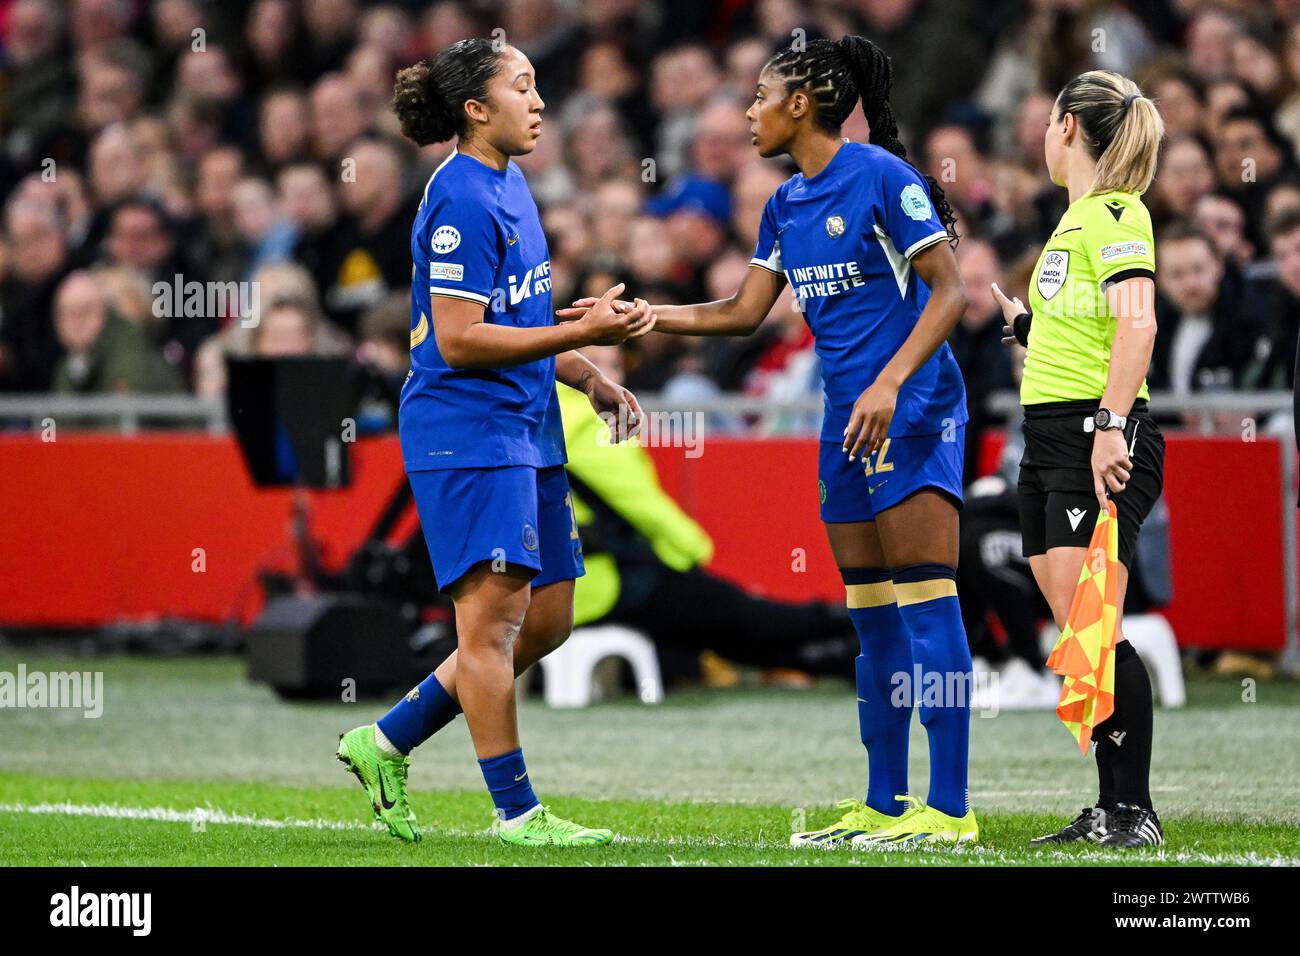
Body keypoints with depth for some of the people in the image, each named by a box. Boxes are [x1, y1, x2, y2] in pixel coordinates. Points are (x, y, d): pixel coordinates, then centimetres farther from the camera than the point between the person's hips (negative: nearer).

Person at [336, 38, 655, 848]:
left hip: (525, 430, 10)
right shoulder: (462, 200, -14)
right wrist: (584, 334, -20)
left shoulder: (509, 189, 16)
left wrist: (591, 381, 16)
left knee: (548, 618, 10)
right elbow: (458, 339, -19)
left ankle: (387, 744, 19)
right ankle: (517, 811, -4)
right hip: (466, 430, -10)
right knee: (495, 611, -8)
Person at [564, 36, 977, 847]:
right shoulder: (787, 204, 14)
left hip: (911, 413, -8)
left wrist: (890, 382, -22)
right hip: (849, 420, 9)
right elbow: (741, 314, 20)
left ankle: (950, 810, -12)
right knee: (872, 619, 8)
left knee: (925, 602, -11)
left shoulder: (882, 177, -10)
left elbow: (950, 292, -14)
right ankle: (884, 805, 12)